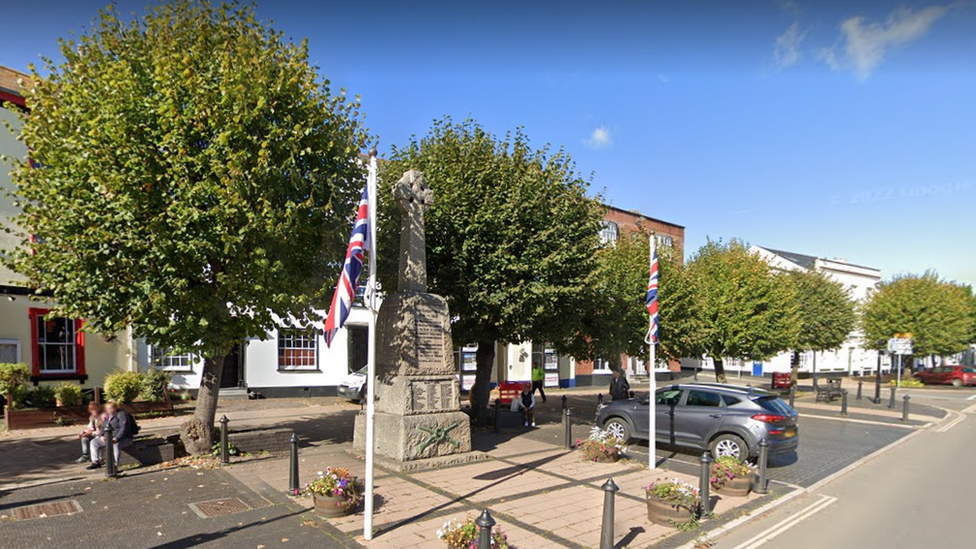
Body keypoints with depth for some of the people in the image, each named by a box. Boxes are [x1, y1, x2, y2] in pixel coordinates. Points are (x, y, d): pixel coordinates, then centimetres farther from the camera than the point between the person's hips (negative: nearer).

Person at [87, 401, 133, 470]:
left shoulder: (121, 415, -13)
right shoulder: (107, 416, 13)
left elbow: (124, 428, -23)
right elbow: (103, 428, 18)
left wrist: (116, 438, -33)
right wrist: (101, 436, -4)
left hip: (124, 438, -9)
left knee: (116, 444, -39)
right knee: (94, 442, 7)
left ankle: (115, 465, -36)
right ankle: (96, 462, 16)